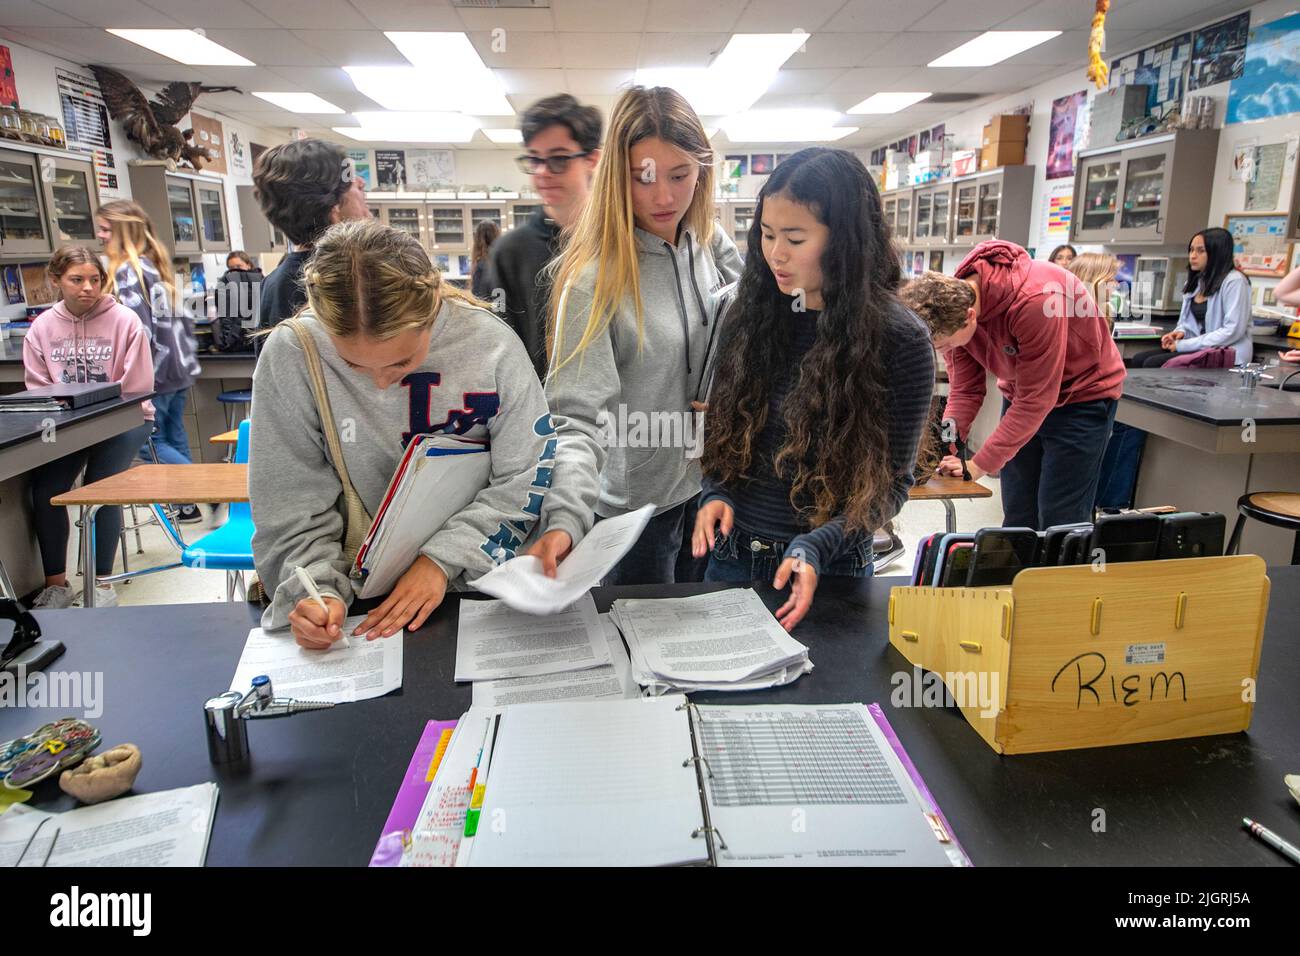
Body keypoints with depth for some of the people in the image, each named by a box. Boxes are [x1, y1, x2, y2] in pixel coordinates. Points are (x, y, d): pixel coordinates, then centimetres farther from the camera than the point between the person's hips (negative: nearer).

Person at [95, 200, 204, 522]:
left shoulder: (126, 271, -13)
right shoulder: (154, 265, 13)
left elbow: (138, 330, -21)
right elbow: (182, 318, 15)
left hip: (155, 373, -9)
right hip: (178, 367, 9)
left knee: (148, 442, -2)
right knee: (174, 438, 15)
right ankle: (188, 504, 20)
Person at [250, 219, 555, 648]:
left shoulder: (491, 343, -12)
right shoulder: (291, 355, -12)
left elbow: (527, 480, -8)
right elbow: (293, 512, -6)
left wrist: (443, 557, -18)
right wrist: (316, 590, -22)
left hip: (472, 589, -2)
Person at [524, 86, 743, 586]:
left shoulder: (714, 246, -2)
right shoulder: (595, 277, -22)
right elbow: (577, 418, -26)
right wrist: (565, 518, -40)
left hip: (707, 486, 6)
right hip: (634, 506, -6)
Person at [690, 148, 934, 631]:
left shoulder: (900, 339, -13)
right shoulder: (750, 313, -2)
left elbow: (891, 480, -10)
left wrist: (815, 547, -24)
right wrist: (714, 493, -10)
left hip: (828, 571, -4)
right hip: (730, 555, 4)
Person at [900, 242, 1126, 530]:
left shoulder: (1035, 301, -35)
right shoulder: (952, 303, -16)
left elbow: (1035, 399, -30)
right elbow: (964, 389, -7)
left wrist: (979, 466, -27)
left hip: (1082, 394, -6)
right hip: (1021, 392, 6)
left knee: (1060, 524, -7)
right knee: (1017, 518, 7)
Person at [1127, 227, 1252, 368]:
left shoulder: (1234, 281, -11)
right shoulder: (1195, 282, 16)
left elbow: (1233, 331, -18)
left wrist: (1183, 345, -18)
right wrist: (1180, 332, -3)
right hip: (1200, 349, 8)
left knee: (1152, 364, -24)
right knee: (1138, 360, -13)